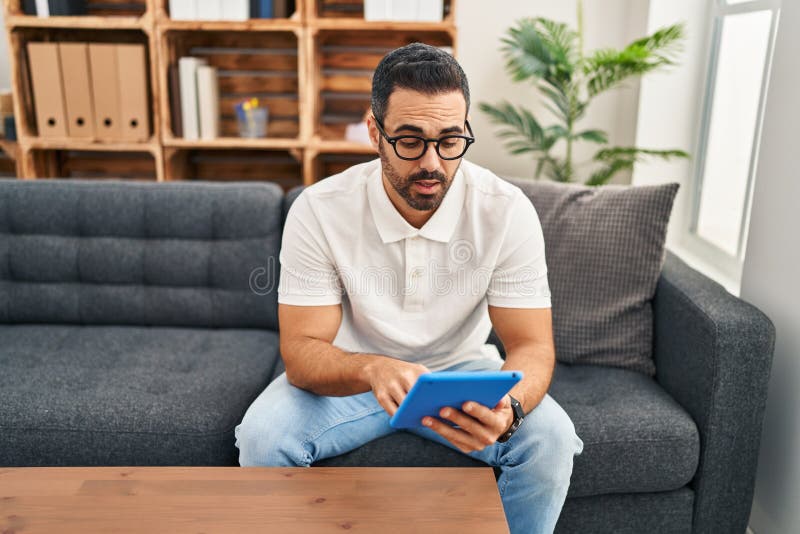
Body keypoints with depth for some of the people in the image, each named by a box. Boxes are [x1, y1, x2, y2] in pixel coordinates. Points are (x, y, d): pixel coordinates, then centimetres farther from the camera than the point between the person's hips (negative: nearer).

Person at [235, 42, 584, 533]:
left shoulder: (508, 211, -20)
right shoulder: (319, 210, -21)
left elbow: (532, 346, -18)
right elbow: (302, 350, -22)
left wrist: (507, 408, -43)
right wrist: (373, 369, -45)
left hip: (463, 369, 1)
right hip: (352, 375, 0)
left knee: (550, 437, -24)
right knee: (262, 434, -25)